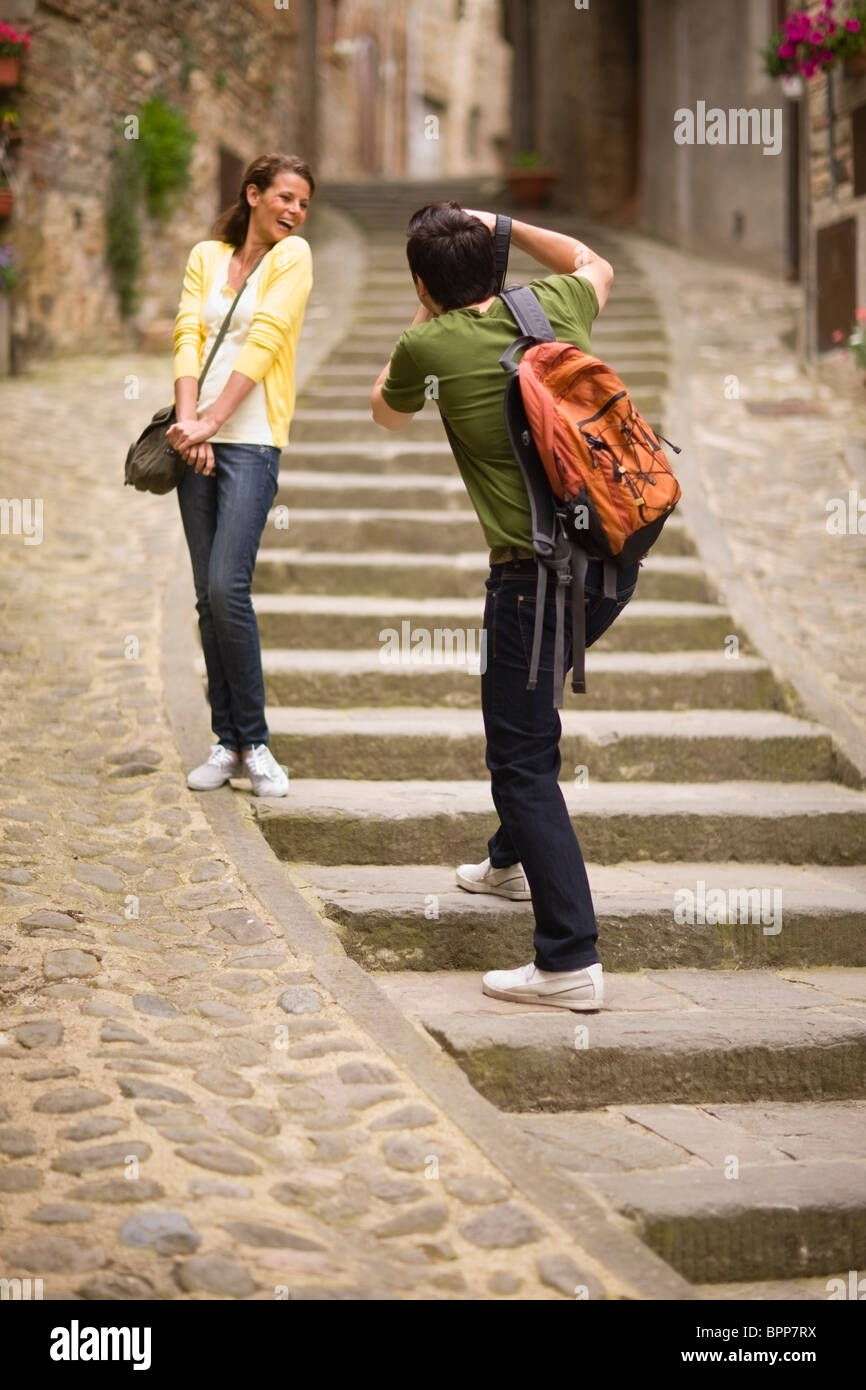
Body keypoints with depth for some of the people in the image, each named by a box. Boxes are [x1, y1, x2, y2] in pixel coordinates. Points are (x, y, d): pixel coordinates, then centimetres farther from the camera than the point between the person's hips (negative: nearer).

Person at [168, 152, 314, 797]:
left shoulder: (293, 255, 2)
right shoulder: (206, 256, 14)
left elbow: (264, 342, -7)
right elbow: (188, 335, 2)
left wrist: (212, 420, -14)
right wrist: (187, 418, -13)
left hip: (252, 441, -4)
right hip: (200, 440, 4)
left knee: (227, 588, -15)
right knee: (209, 596, 5)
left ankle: (254, 742, -3)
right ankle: (228, 743, 12)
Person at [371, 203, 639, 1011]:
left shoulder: (429, 347, -6)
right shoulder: (551, 307, 6)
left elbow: (386, 414, 18)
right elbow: (597, 266, 33)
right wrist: (504, 226, 28)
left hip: (538, 572, -7)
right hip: (616, 554, 7)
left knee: (522, 756, -4)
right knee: (520, 696, 29)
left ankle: (570, 960, -12)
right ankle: (515, 860, 46)